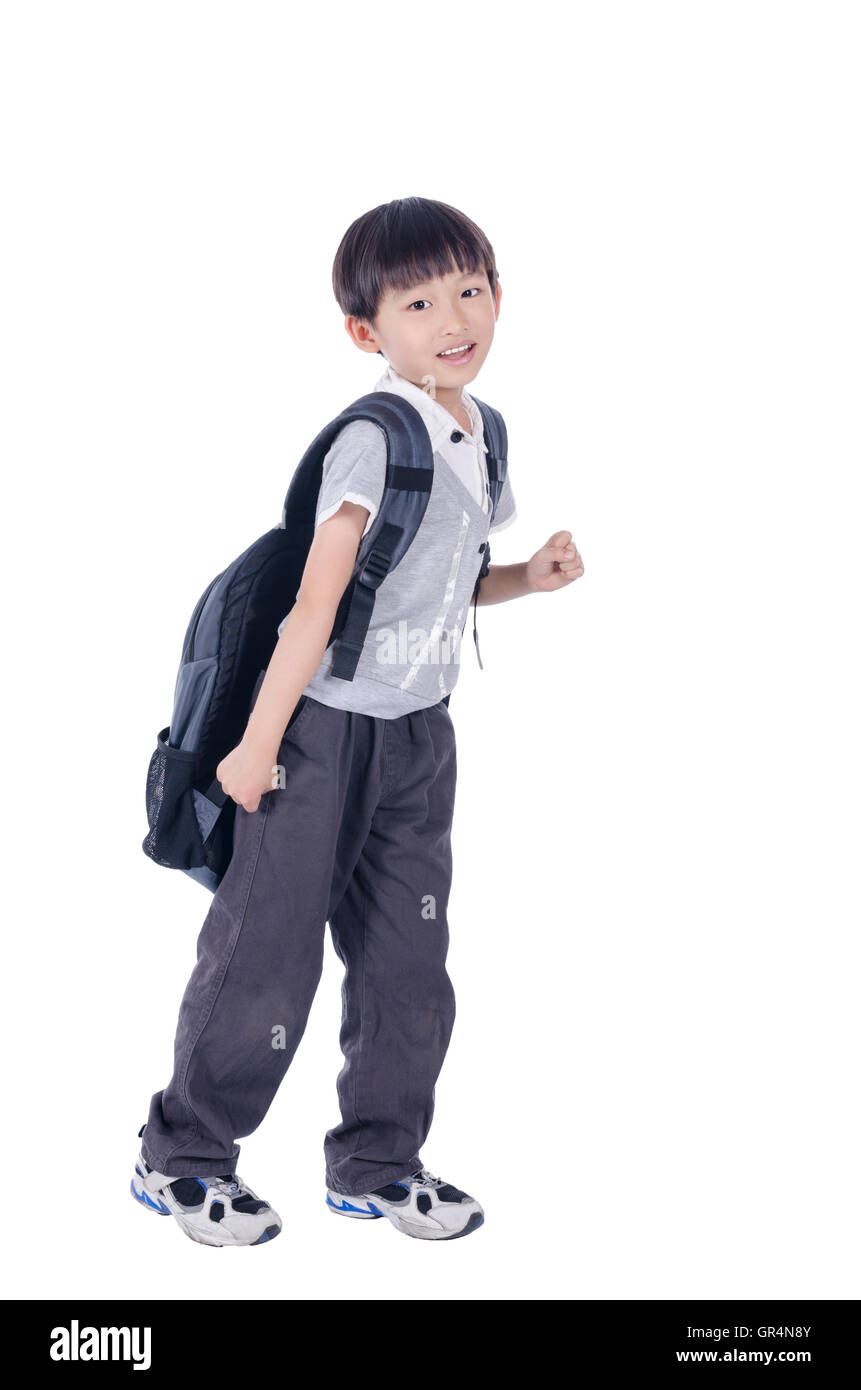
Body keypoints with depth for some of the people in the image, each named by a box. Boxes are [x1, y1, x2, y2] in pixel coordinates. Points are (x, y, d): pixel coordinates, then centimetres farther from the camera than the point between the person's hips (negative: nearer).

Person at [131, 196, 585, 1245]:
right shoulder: (375, 440, -18)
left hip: (419, 736, 7)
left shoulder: (480, 437, 6)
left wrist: (526, 580, 2)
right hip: (324, 731, -7)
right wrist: (258, 745, -16)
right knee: (267, 955, 1)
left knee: (407, 967, 13)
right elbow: (318, 600, -19)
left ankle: (375, 1164, 29)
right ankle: (178, 1156, 20)